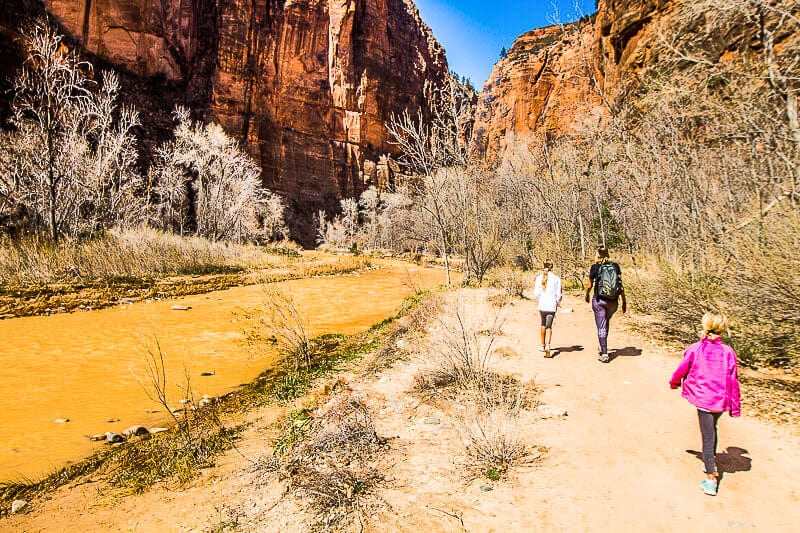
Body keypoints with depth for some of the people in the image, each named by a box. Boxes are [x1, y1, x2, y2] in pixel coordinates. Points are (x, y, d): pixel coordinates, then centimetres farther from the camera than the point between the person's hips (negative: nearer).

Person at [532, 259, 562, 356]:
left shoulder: (539, 277, -1)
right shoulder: (556, 278, -5)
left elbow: (536, 293, -2)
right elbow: (559, 294, -4)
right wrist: (558, 303, 14)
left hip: (542, 305, 2)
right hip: (551, 305, -2)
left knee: (543, 324, 21)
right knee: (549, 326, -1)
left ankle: (543, 345, 30)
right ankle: (547, 345, -20)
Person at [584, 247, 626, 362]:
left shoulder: (595, 267, -5)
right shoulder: (615, 266, 1)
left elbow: (590, 285, 2)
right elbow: (621, 285, 0)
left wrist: (586, 295, 22)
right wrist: (624, 302, 6)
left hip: (599, 300, -3)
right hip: (613, 301, 4)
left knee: (601, 327, 1)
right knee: (607, 322, 25)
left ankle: (604, 354, -2)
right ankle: (603, 348, 35)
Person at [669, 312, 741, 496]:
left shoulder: (695, 350, -10)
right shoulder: (728, 352, -4)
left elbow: (681, 370, 3)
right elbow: (733, 381, 0)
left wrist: (674, 382, 25)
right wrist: (735, 406, 9)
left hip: (704, 400, -3)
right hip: (722, 401, 3)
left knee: (708, 437, 2)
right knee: (712, 430, 27)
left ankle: (711, 480, 2)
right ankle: (710, 464, 40)